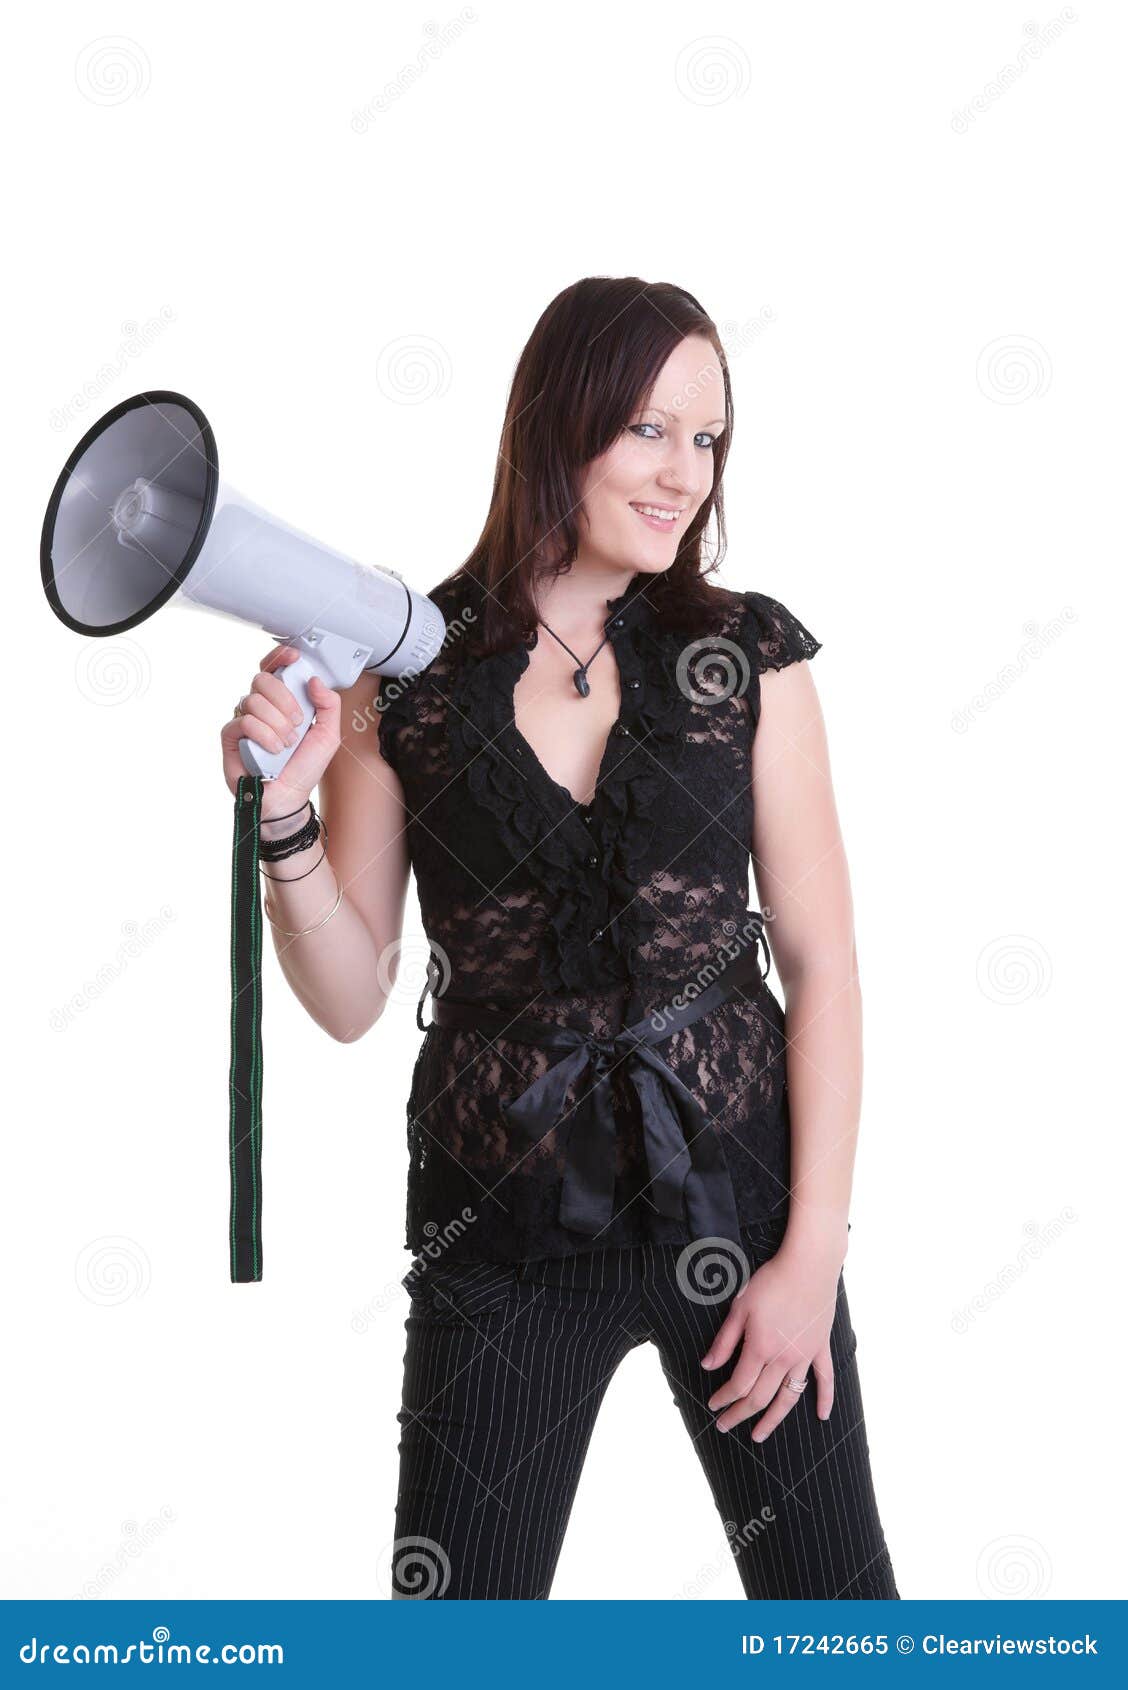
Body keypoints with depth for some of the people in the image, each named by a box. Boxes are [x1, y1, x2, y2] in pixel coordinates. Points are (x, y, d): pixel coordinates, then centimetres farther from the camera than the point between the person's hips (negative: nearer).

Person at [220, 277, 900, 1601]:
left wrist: (812, 1250, -6)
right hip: (506, 1228, 0)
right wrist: (284, 818, -18)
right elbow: (349, 999, -1)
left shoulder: (750, 653, -3)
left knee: (832, 1596, 10)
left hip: (737, 1191, 1)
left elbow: (821, 960, -2)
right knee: (452, 1601, 7)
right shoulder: (400, 671, -4)